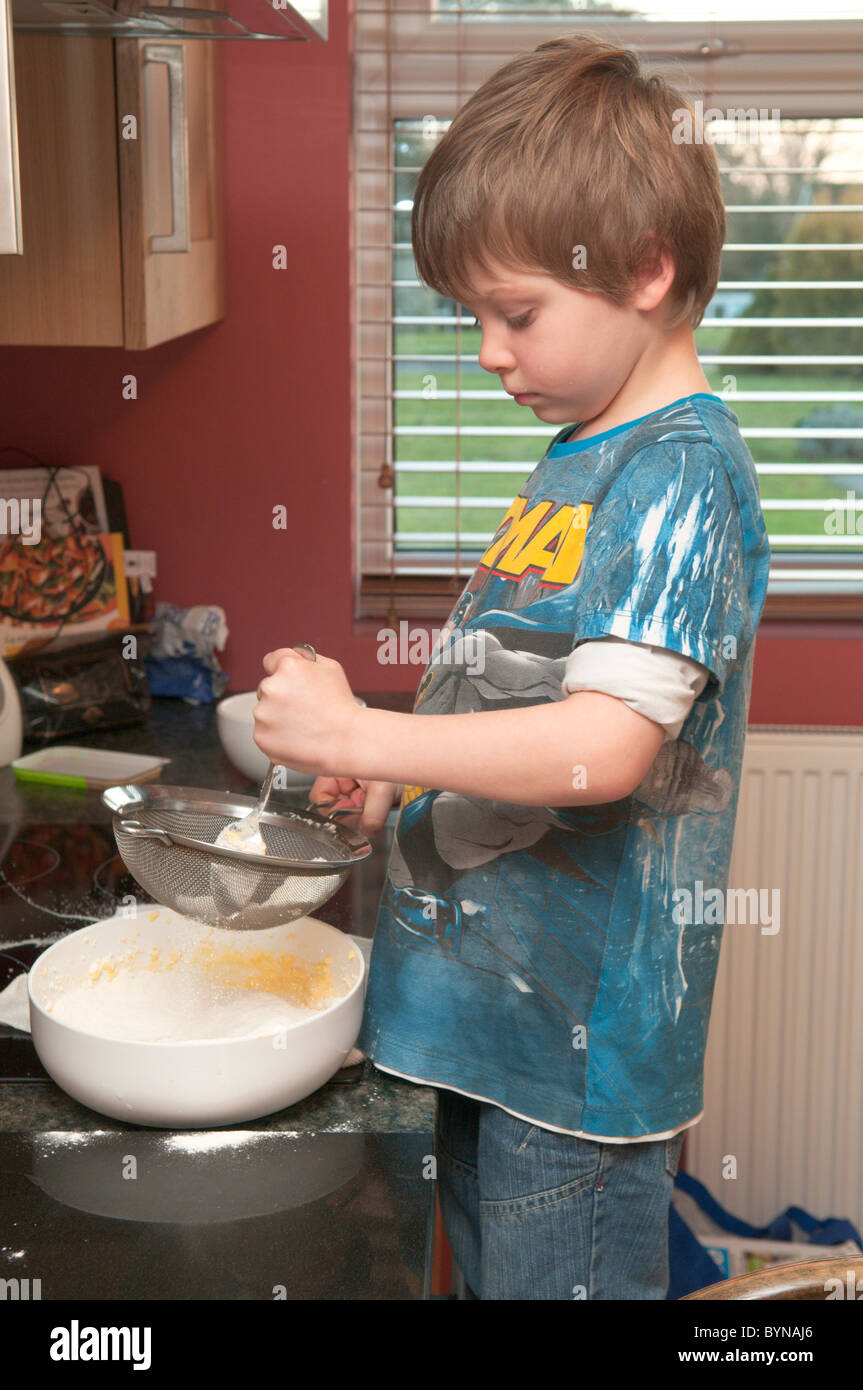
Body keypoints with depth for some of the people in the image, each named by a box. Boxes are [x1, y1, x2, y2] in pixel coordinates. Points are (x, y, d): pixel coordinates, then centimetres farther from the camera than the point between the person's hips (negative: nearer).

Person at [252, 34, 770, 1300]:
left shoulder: (682, 476, -19)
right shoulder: (584, 458, 10)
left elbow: (603, 746, -28)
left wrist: (360, 736, -22)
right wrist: (408, 768, 7)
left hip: (579, 1031, -9)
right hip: (487, 998, 9)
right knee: (487, 1269, 22)